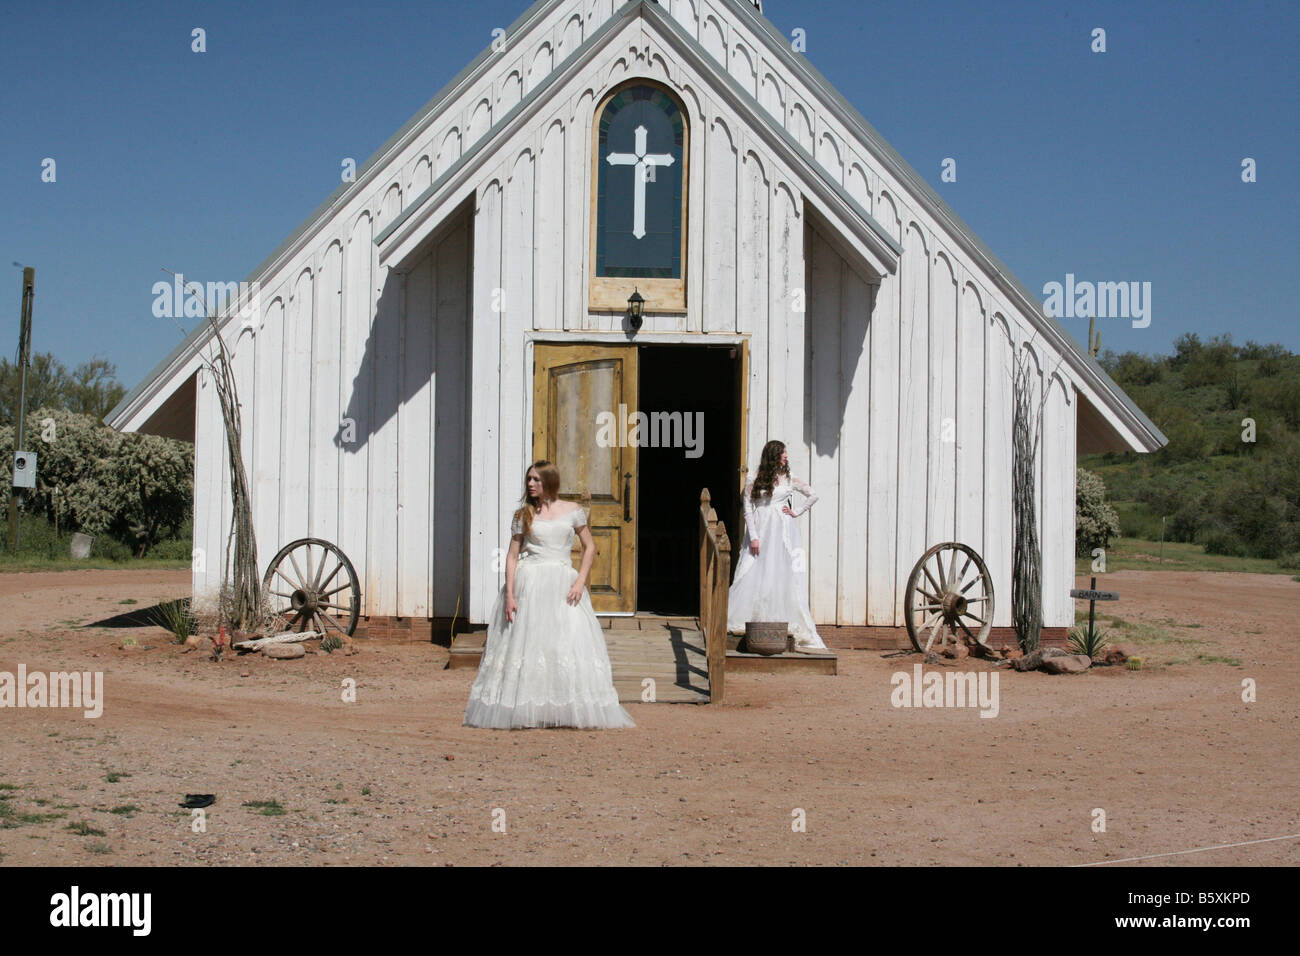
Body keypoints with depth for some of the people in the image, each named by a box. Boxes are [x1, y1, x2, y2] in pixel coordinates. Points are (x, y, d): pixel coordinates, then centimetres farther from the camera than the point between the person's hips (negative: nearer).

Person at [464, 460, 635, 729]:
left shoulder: (572, 511, 7)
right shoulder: (523, 515, 7)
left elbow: (590, 547, 8)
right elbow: (512, 556, 5)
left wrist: (580, 582, -5)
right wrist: (510, 594, -6)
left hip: (563, 585, 0)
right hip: (528, 584, 0)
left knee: (570, 643, -7)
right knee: (525, 643, -4)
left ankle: (568, 710, -1)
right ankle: (524, 710, 1)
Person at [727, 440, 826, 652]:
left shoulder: (788, 480, 9)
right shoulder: (754, 483, 4)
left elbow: (813, 496, 16)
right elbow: (748, 511, -1)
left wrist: (797, 513, 8)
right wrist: (753, 537, -9)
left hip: (781, 533, 1)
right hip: (759, 532, -1)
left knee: (781, 577, -4)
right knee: (752, 577, -4)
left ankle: (784, 623, -1)